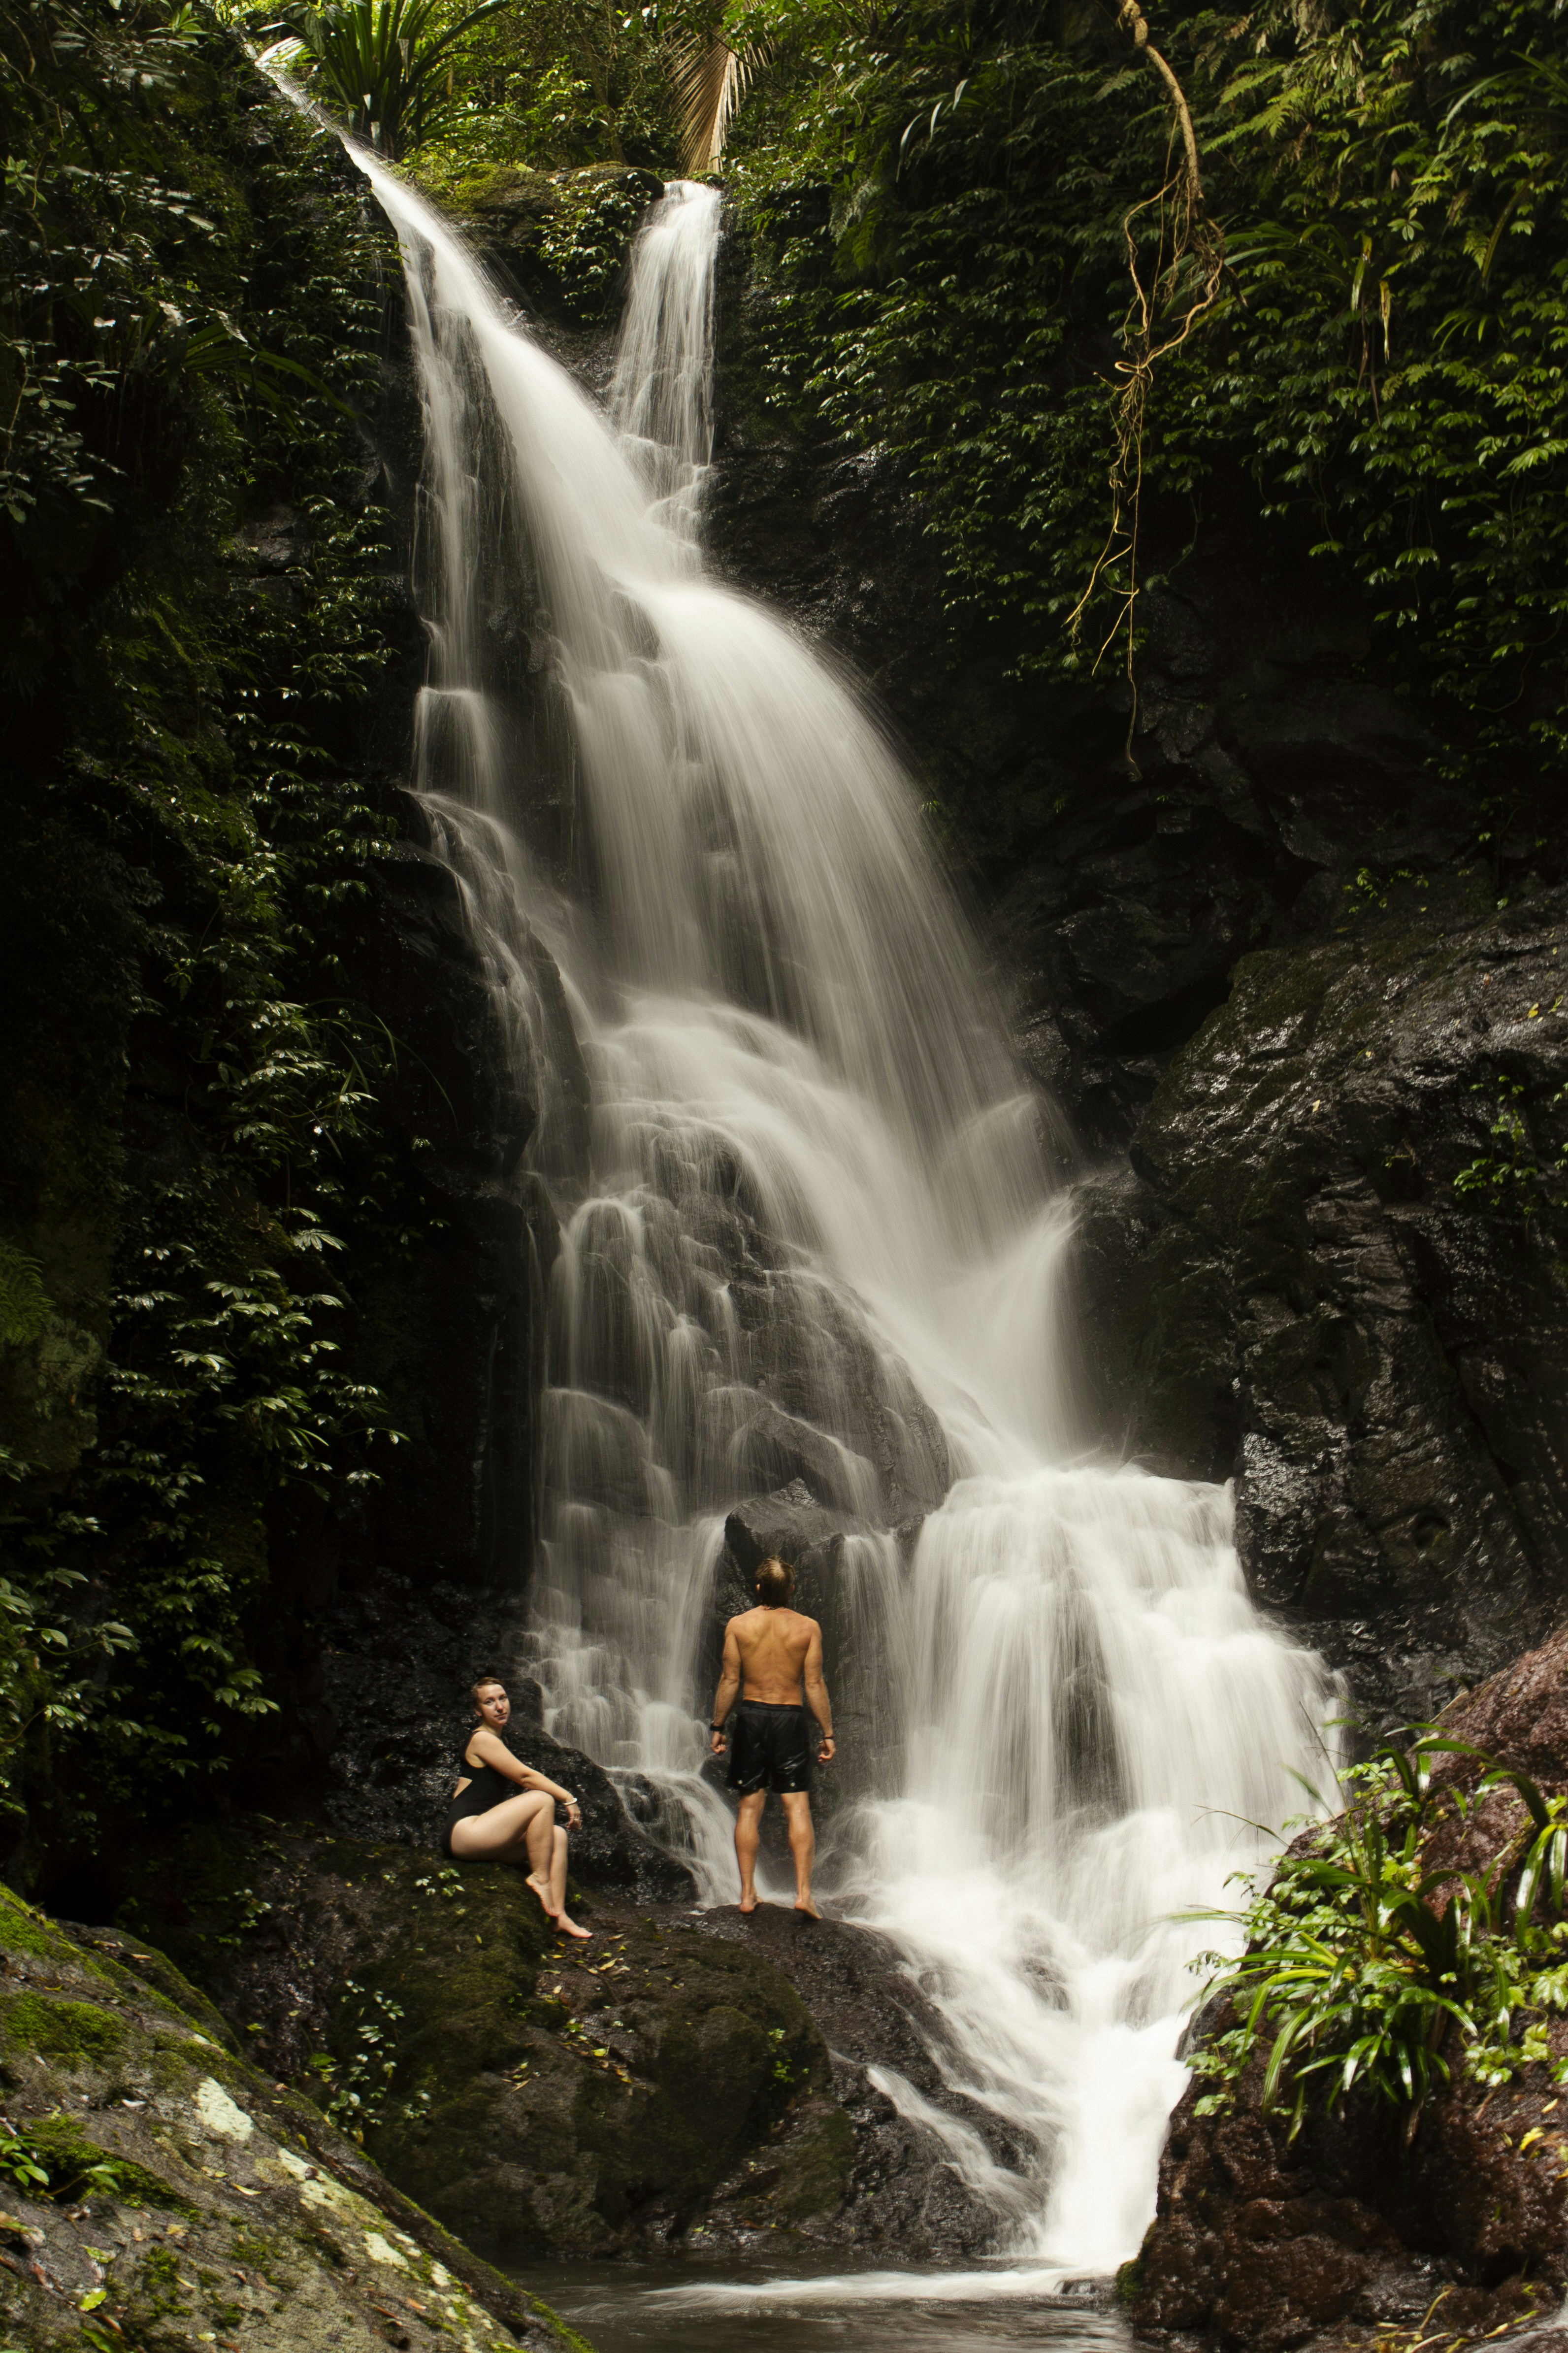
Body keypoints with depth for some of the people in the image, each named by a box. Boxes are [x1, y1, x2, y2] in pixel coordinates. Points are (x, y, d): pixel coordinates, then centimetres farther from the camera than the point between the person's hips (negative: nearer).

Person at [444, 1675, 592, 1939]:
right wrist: (568, 1799, -7)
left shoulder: (495, 1739, 22)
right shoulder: (482, 1739, -8)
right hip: (465, 1832, -10)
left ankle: (559, 1916, -8)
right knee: (543, 1799, -20)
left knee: (558, 1836, -1)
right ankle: (539, 1878, -11)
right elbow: (526, 1777, -12)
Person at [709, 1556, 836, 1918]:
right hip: (791, 1717, -1)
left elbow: (729, 1680, -2)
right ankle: (803, 1892, -7)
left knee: (749, 1807, 7)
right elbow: (814, 1685, -4)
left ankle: (747, 1894, 7)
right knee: (798, 1808, 1)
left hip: (751, 1715, 1)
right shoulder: (808, 1627, -3)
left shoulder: (738, 1625, -2)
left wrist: (718, 1727, 6)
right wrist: (827, 1733, 1)